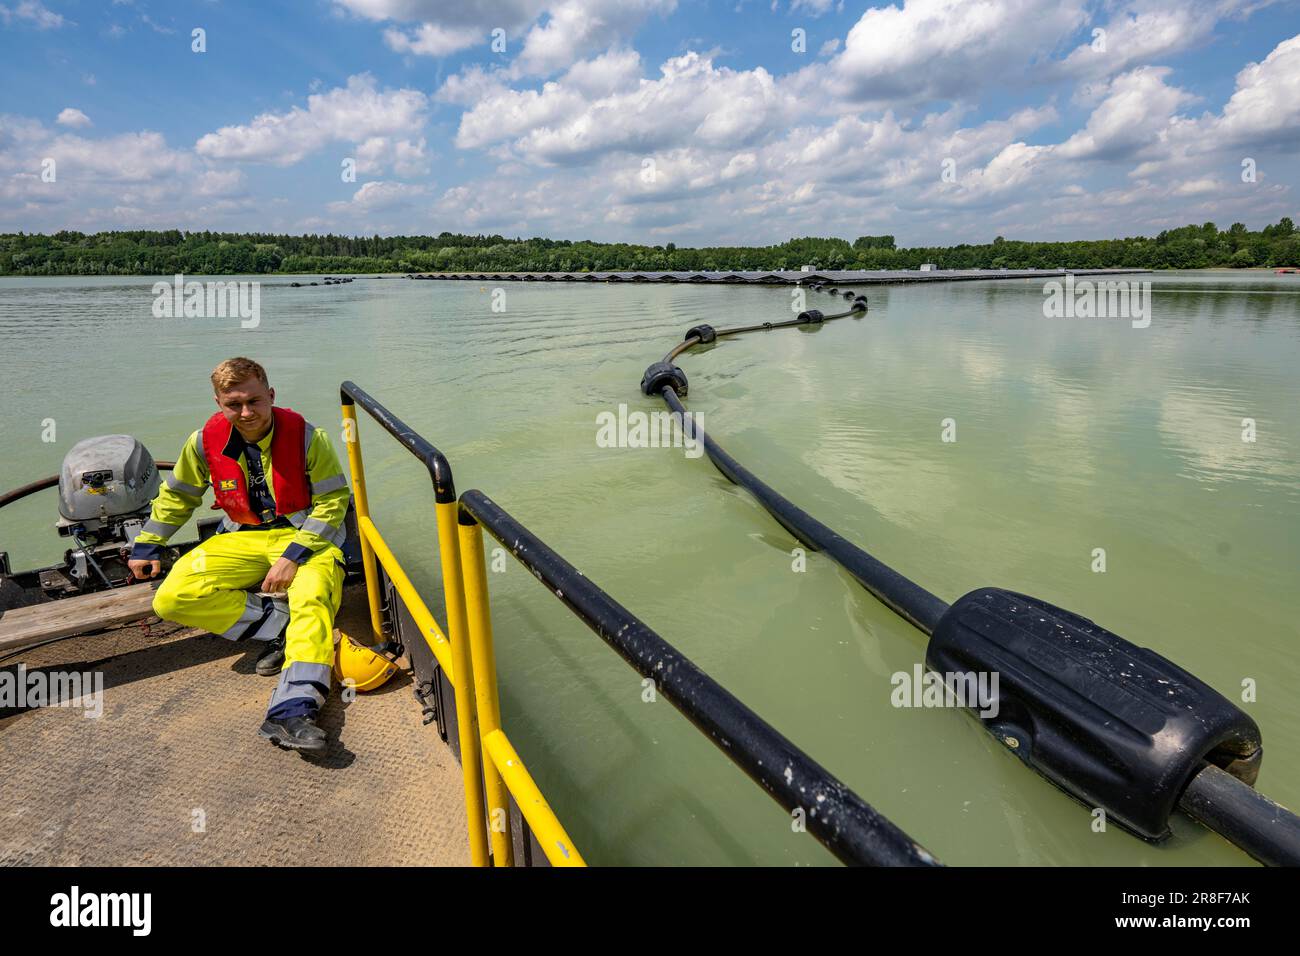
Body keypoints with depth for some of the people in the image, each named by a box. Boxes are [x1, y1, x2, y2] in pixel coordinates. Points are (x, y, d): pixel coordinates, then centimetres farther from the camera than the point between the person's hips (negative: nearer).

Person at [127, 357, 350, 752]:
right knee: (171, 600, -19)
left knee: (312, 598, -36)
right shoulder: (206, 441, -3)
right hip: (243, 540, 5)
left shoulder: (305, 435, -14)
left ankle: (292, 710, -45)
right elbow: (177, 495, 16)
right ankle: (284, 623, -18)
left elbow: (333, 501, -12)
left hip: (306, 536, -4)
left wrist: (293, 557, -20)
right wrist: (146, 545, 15)